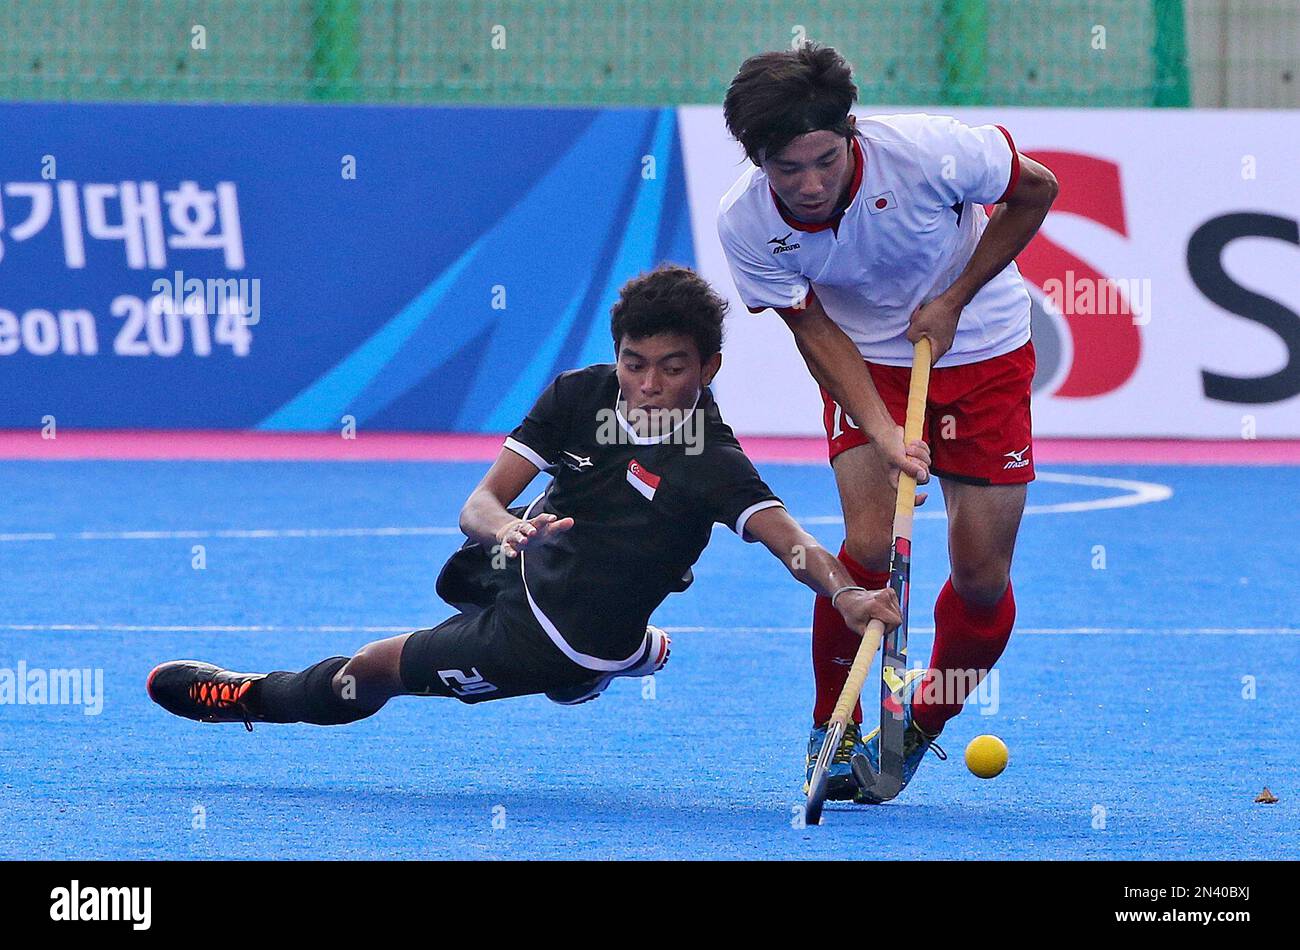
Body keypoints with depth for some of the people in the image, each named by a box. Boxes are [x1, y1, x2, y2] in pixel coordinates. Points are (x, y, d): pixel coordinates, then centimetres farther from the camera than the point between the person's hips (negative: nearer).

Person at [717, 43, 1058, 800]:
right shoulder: (747, 224, -24)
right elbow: (815, 331, -14)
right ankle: (832, 730, 2)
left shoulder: (928, 152, -30)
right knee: (871, 546, -20)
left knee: (982, 578, -4)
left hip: (982, 347, 0)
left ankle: (920, 727, 21)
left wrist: (954, 300, -17)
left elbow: (1036, 190, -11)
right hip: (867, 361, 0)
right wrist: (881, 430, -29)